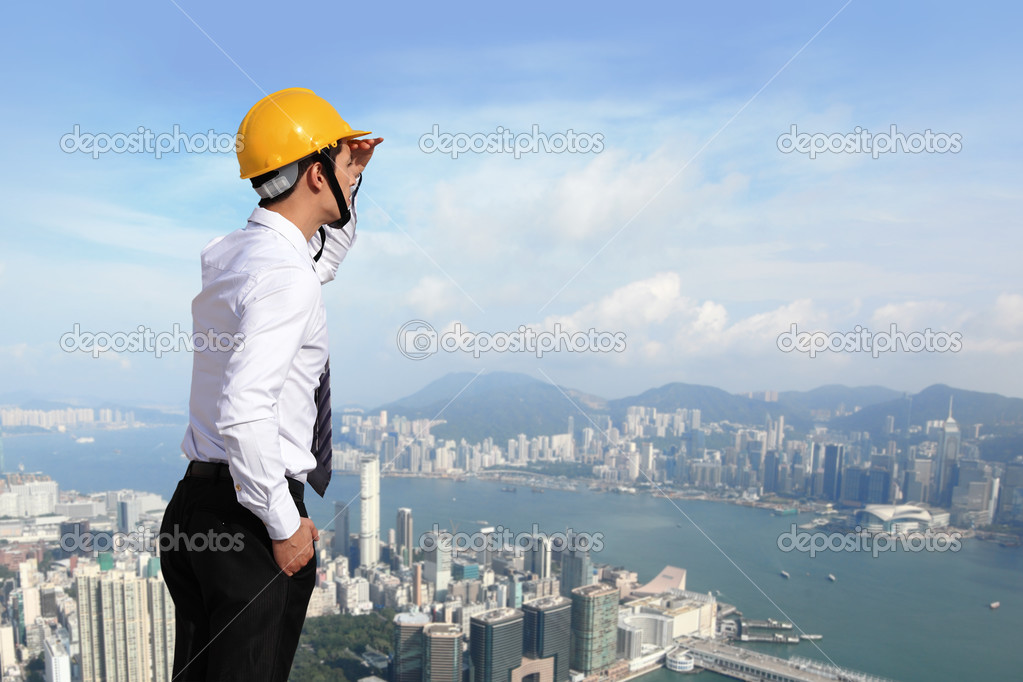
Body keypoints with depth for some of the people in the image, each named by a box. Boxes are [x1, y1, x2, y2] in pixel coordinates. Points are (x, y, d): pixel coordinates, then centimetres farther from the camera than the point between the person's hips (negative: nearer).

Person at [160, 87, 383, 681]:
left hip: (199, 499, 10)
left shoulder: (232, 251, 9)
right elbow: (244, 414, -29)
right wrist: (285, 525, -19)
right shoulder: (285, 275, -21)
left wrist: (352, 178, 17)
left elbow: (330, 252, 29)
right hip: (248, 517, -10)